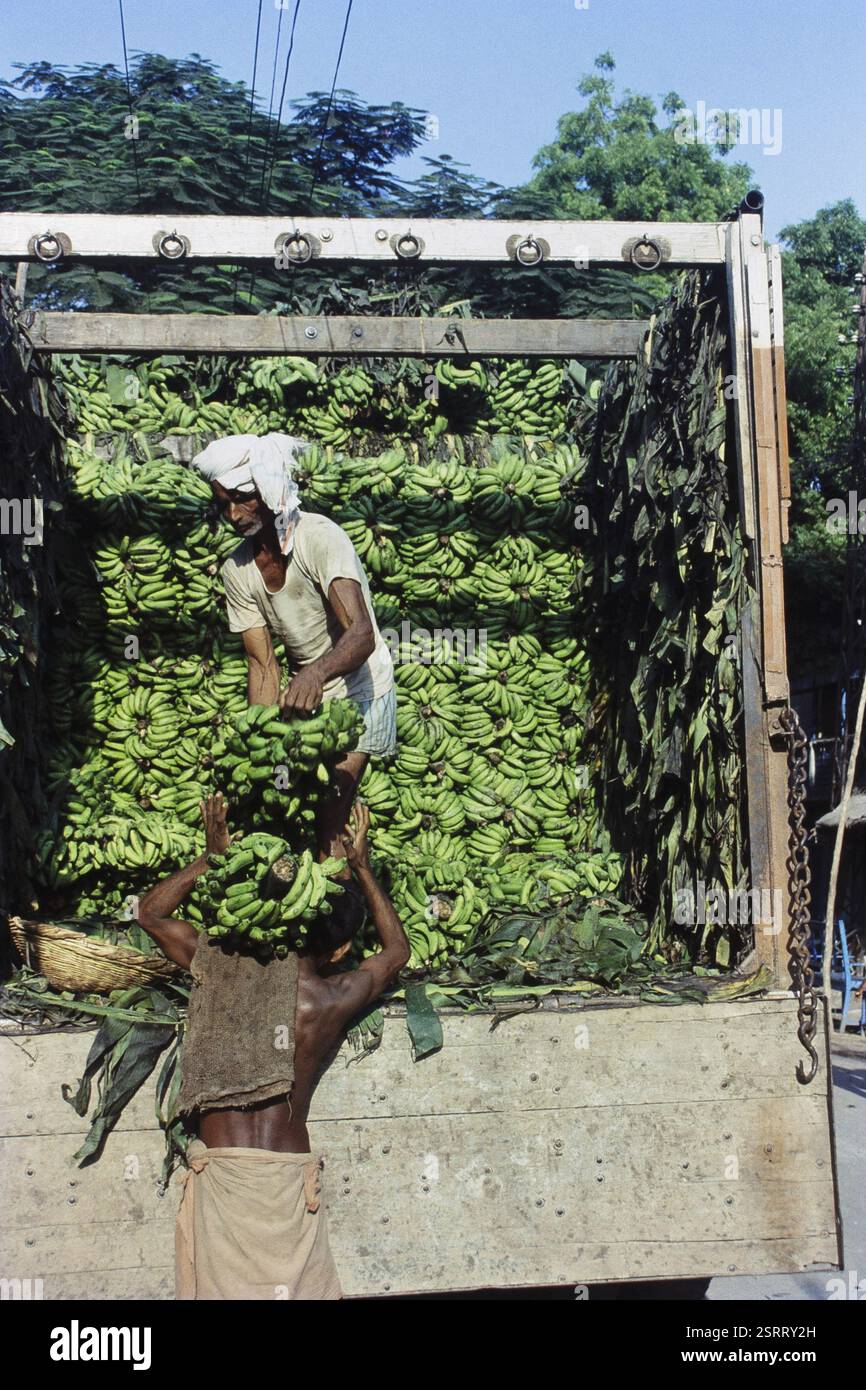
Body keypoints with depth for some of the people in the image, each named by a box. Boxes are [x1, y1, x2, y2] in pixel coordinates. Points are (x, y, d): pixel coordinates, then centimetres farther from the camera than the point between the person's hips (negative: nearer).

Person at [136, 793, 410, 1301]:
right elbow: (397, 950, 18)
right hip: (287, 1177, -1)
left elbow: (152, 912, 14)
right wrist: (362, 868, 20)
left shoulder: (227, 969, -3)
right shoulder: (334, 999, -4)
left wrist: (212, 855, 15)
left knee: (220, 1284, 9)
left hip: (218, 1171, 1)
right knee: (292, 1286, 10)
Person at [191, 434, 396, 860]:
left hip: (360, 690, -6)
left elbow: (362, 634, -36)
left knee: (331, 813, -14)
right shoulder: (237, 570, -5)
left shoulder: (320, 537, -24)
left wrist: (317, 672, -56)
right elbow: (262, 665, -7)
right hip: (304, 692, 6)